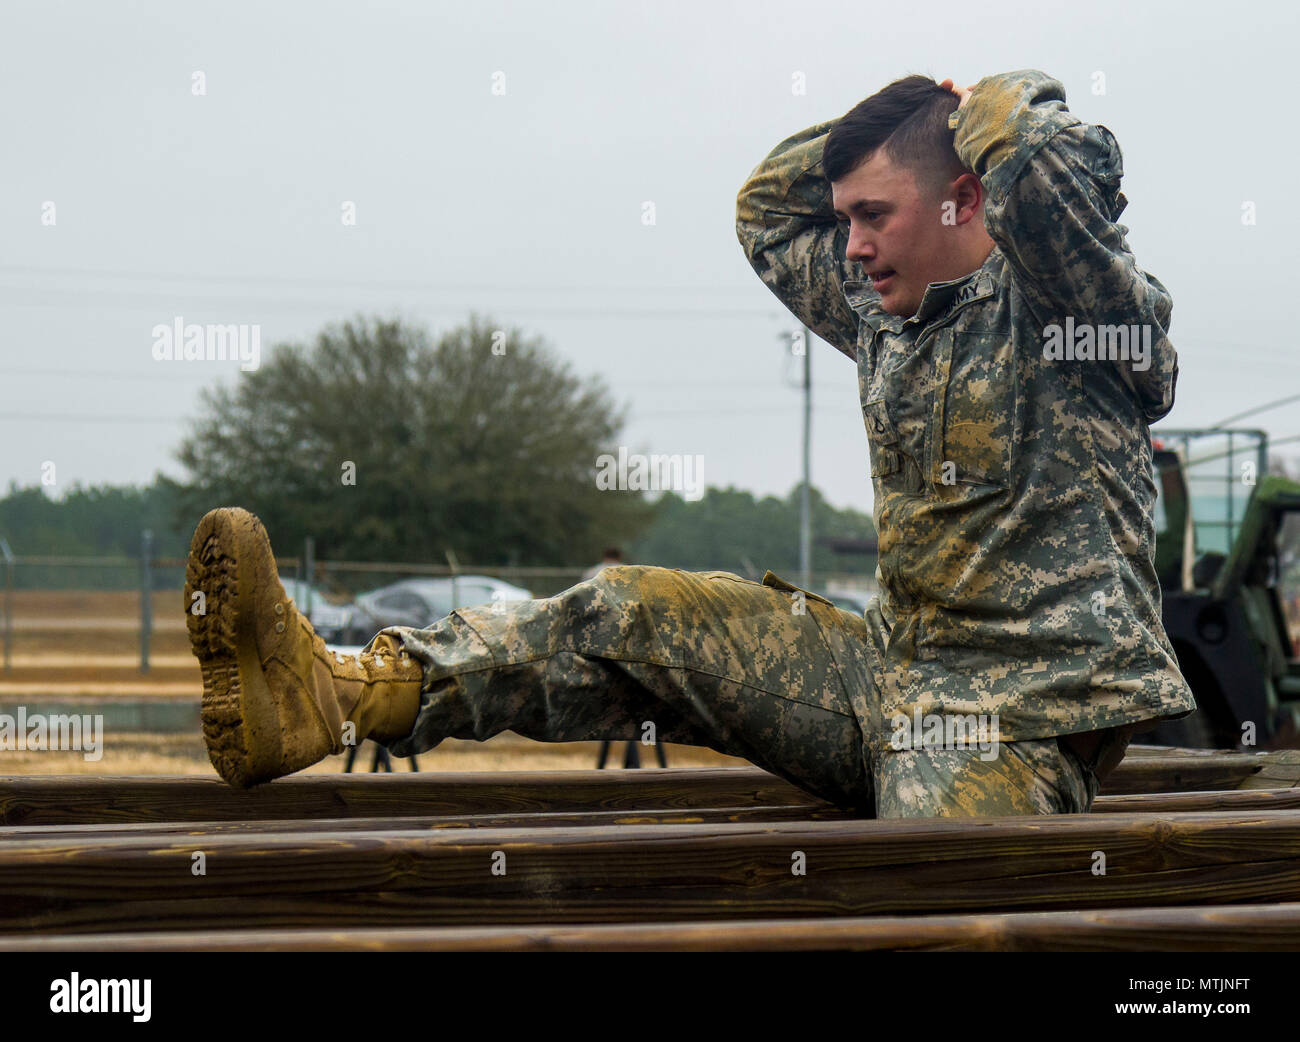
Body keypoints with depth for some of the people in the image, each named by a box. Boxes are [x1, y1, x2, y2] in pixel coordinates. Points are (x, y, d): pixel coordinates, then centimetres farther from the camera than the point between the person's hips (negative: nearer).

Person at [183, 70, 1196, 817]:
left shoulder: (1059, 300, -7)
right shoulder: (886, 314, 17)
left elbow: (1056, 162, -29)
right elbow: (768, 208, 30)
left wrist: (982, 109, -5)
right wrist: (905, 107, 17)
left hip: (1021, 709, -7)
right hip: (896, 671, 8)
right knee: (627, 616, -2)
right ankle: (344, 692, -11)